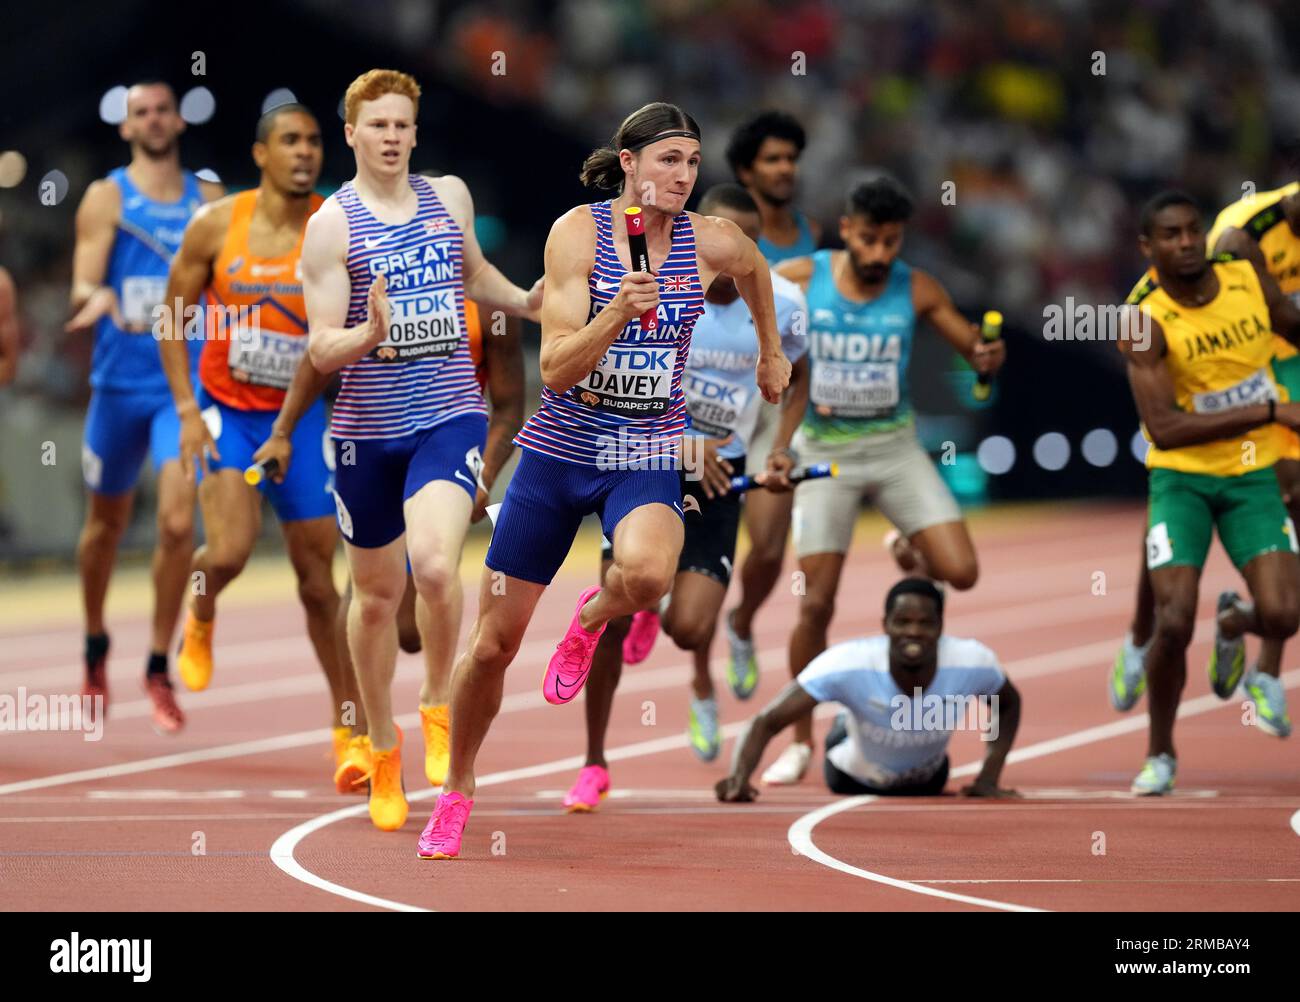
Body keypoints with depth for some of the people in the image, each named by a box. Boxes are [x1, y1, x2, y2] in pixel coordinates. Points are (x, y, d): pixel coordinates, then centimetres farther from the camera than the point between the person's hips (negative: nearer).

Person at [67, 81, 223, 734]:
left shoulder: (209, 200, 7)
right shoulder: (106, 197, 0)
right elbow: (83, 284, -9)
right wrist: (97, 296, -31)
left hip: (187, 383, 0)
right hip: (121, 380, 0)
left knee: (178, 521, -14)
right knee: (106, 525, 13)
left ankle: (159, 668, -4)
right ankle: (96, 648, 36)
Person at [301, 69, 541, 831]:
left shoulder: (450, 196, 6)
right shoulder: (333, 223, -5)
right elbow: (322, 349, -9)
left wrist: (525, 301, 10)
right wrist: (370, 333, -29)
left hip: (451, 417, 1)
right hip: (368, 428, -1)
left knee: (435, 565, -24)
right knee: (377, 595, 10)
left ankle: (439, 705, 1)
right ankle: (383, 748, 31)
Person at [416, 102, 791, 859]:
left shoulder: (714, 244, -6)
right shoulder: (578, 231, -12)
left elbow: (756, 269, 21)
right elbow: (556, 370, -18)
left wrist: (771, 352, 32)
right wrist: (618, 312, -33)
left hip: (646, 458, 0)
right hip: (559, 452, 0)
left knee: (648, 570, -35)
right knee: (493, 645, 4)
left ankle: (596, 618, 3)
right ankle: (458, 789, 30)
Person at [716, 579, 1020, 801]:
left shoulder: (974, 663, -37)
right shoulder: (847, 664, -44)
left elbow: (1009, 706, -12)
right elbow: (766, 722, -43)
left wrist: (989, 780, -20)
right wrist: (739, 777, -61)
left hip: (927, 781, 2)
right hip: (855, 780, -2)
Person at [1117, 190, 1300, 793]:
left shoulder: (1250, 281, -5)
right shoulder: (1144, 321, -17)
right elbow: (1164, 427, -25)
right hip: (1182, 477, -3)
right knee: (1175, 622, -15)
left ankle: (1233, 624, 27)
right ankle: (1160, 754, 10)